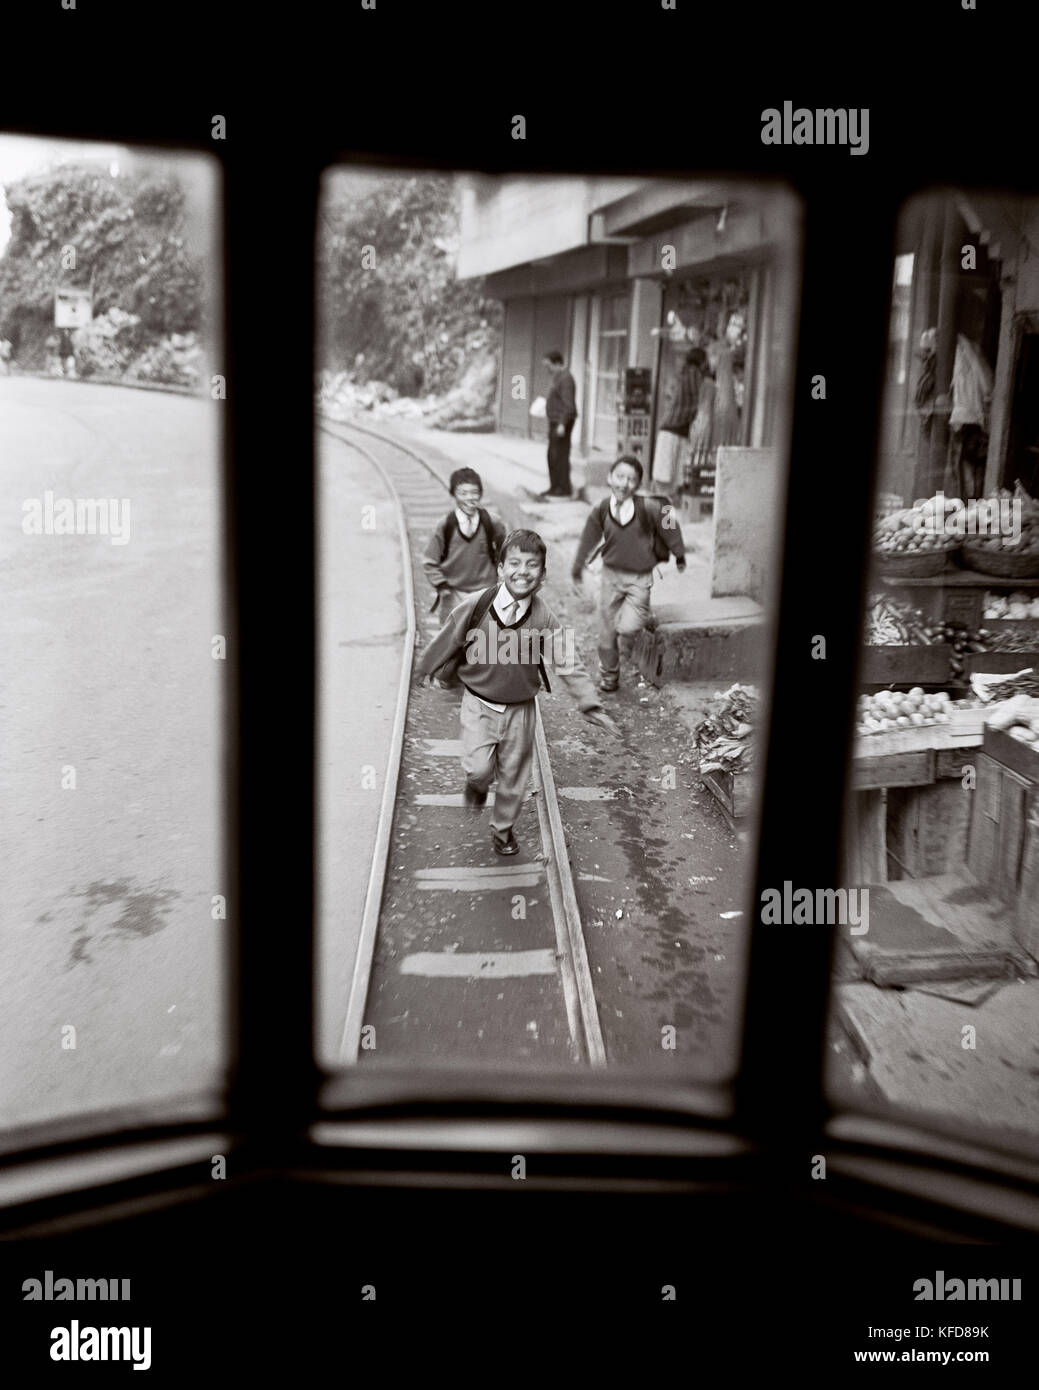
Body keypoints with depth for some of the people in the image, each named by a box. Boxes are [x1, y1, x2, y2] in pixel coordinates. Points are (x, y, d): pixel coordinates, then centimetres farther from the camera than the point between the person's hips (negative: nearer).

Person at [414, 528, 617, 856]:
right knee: (478, 767, -13)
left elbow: (567, 663, -9)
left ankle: (504, 829, 39)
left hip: (520, 709, 1)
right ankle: (478, 783, 27)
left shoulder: (545, 619, -13)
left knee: (513, 776, 13)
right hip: (479, 705, -1)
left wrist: (590, 704, -16)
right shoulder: (476, 607, -16)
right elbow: (448, 639, 0)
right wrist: (426, 668, 15)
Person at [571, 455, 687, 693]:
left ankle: (643, 614, 17)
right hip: (611, 574, 3)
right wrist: (576, 572, 15)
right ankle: (608, 675, 30)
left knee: (627, 628, -18)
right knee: (607, 630, 9)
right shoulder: (600, 511, -9)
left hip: (639, 577, -3)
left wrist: (680, 556, 11)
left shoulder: (648, 509, -19)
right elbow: (587, 541, 5)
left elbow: (669, 528, -2)